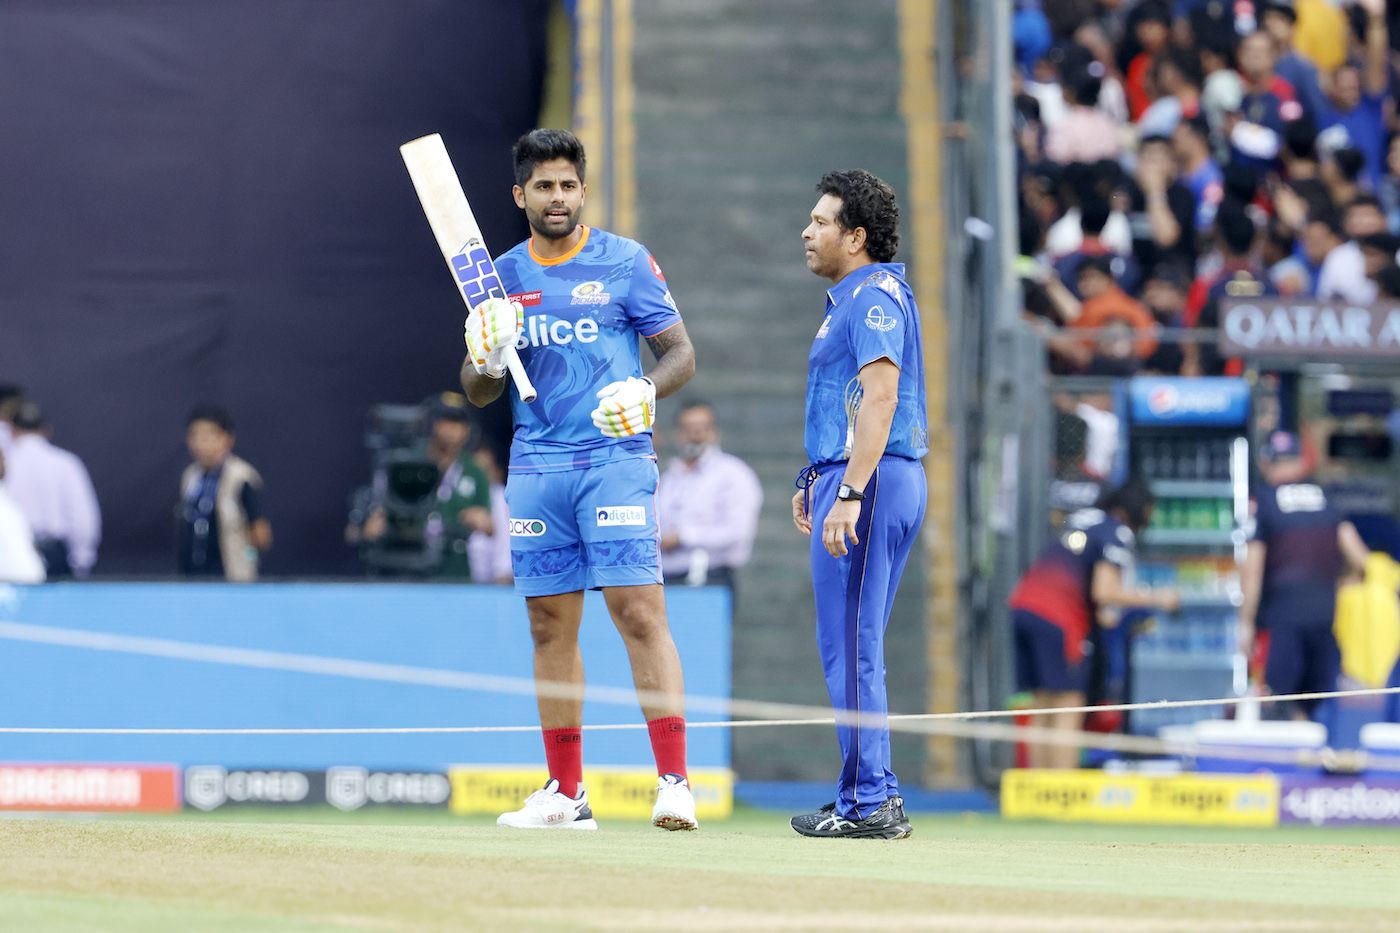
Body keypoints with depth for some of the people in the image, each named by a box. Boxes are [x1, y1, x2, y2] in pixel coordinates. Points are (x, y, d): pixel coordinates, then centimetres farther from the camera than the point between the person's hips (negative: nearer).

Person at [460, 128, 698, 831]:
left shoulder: (626, 262, 1)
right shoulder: (503, 277, 12)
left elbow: (681, 354, 3)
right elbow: (478, 393, 15)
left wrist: (647, 392, -18)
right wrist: (484, 359, -7)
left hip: (615, 462, -4)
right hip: (535, 469, 4)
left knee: (640, 613, -14)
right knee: (550, 626, 6)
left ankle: (674, 784, -18)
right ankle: (565, 792, 13)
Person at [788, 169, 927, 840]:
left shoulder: (874, 295, -13)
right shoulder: (851, 298, 20)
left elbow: (881, 396, -23)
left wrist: (848, 494, -28)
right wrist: (815, 480, 26)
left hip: (869, 483, -11)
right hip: (847, 480, 11)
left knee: (849, 644, -9)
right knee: (852, 644, 13)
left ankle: (868, 803, -8)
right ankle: (875, 792, 16)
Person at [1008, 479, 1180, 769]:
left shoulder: (1082, 518, 18)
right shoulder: (1119, 535, -5)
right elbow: (1104, 592, -13)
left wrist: (1098, 610, 22)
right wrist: (1155, 599, -4)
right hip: (1058, 621, -8)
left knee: (1043, 709, 11)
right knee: (1068, 711, -5)